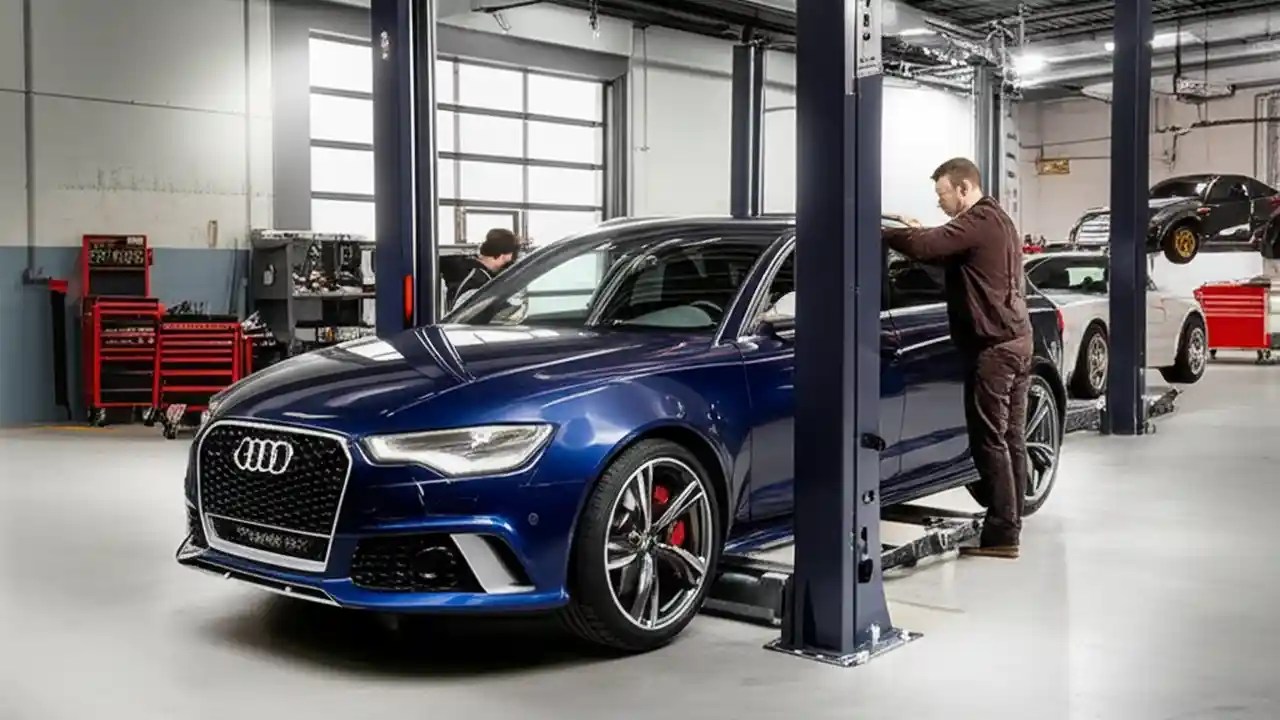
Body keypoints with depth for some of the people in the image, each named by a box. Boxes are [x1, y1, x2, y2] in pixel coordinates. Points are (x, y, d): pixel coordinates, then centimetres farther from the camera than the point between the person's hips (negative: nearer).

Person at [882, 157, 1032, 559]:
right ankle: (1009, 525, 17)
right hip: (1016, 339, 10)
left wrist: (882, 233, -11)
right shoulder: (998, 220, 20)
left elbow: (926, 247, -25)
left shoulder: (979, 221, -13)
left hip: (993, 346, -10)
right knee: (1009, 438, 12)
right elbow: (949, 253, 25)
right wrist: (919, 233, 13)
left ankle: (1001, 533, -5)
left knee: (990, 440, -7)